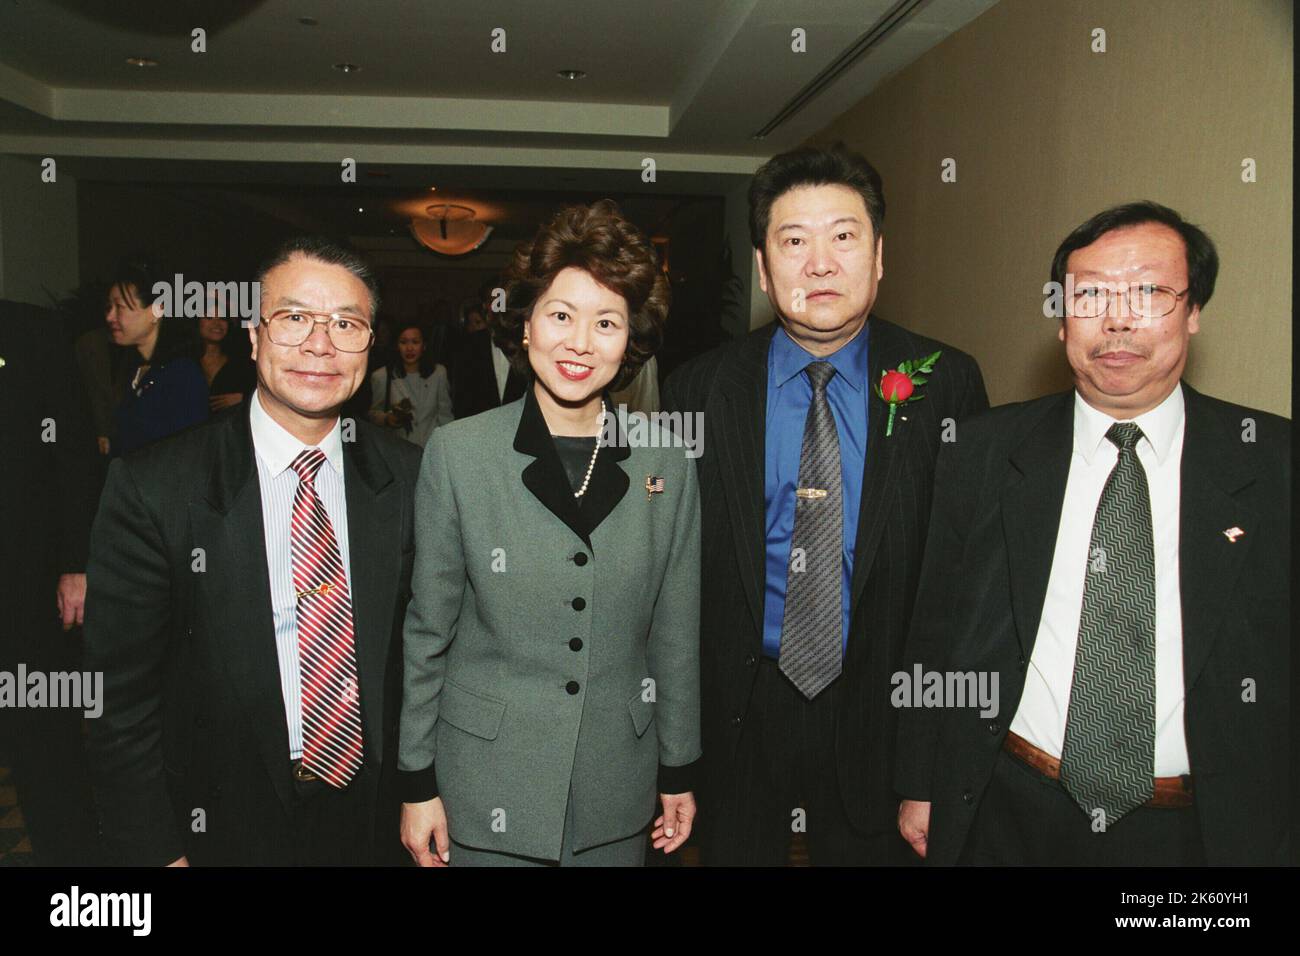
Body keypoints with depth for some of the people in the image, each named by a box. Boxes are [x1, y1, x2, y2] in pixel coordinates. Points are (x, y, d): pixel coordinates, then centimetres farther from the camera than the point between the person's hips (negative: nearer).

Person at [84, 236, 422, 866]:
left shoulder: (406, 476, -6)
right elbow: (121, 699, -11)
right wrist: (156, 854, -11)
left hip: (371, 817, 3)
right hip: (226, 830, -2)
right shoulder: (151, 489, -15)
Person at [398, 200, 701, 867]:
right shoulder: (456, 454, -8)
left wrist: (679, 773, 8)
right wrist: (418, 782, 0)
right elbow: (427, 632, -3)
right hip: (488, 788, -1)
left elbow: (674, 636, 4)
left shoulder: (666, 468, -2)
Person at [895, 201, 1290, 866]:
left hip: (1199, 829, 0)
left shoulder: (1274, 463, -5)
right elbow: (936, 630, 2)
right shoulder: (984, 454, -2)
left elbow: (1278, 660, -1)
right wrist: (920, 786, 4)